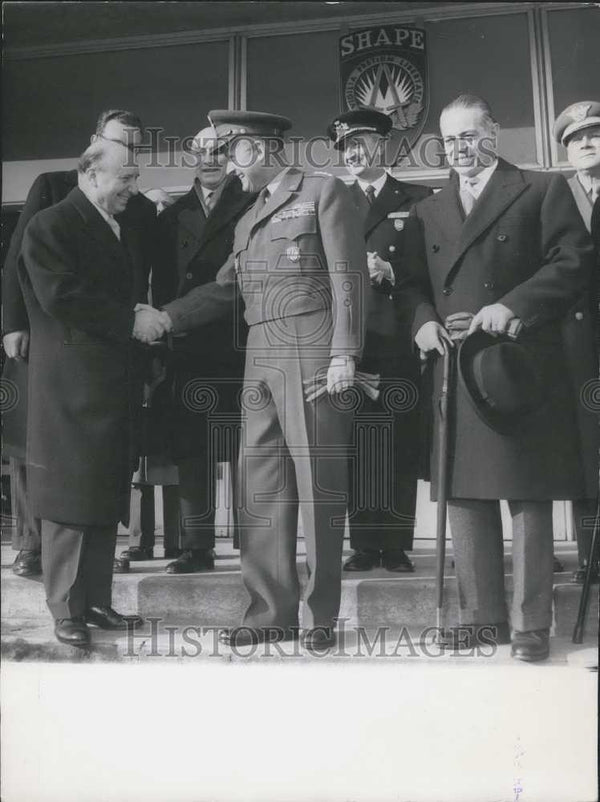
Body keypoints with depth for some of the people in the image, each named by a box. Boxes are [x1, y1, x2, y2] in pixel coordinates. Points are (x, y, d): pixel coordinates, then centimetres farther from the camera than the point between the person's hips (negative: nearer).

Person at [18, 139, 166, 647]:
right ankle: (67, 609, 7)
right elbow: (59, 295, -18)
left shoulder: (124, 230, 19)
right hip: (71, 383, -8)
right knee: (70, 494, -2)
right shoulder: (51, 226, -6)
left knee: (108, 492, 10)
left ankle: (96, 598, 20)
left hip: (116, 383, 8)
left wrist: (144, 317, 3)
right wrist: (130, 320, -18)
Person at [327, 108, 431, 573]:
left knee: (400, 445, -2)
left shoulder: (418, 201, 11)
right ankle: (365, 545, 7)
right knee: (356, 445, 0)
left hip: (399, 341, -1)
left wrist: (391, 271, -11)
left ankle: (398, 546, 6)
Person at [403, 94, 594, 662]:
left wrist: (513, 305, -14)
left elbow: (573, 260, -3)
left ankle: (530, 624, 6)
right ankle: (481, 616, 16)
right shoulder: (427, 212, 20)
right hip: (455, 369, 4)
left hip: (520, 367, -4)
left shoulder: (543, 191, 7)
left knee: (528, 499, -2)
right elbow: (415, 284, 17)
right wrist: (423, 320, -4)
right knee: (464, 495, 5)